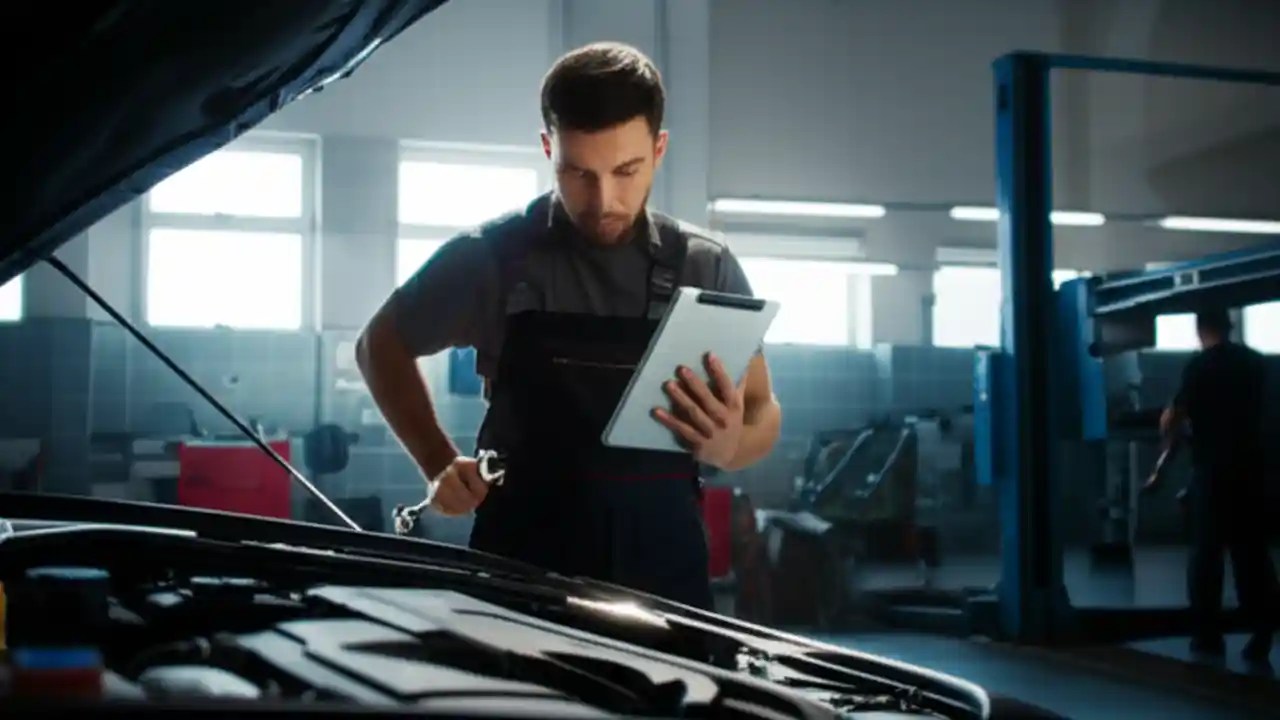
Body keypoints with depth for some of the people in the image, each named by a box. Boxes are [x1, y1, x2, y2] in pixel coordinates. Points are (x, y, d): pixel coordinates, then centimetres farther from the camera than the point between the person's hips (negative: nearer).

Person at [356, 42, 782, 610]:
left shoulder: (707, 269, 1)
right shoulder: (492, 256, -3)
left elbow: (763, 413, 7)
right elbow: (381, 346, 10)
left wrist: (728, 445, -17)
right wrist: (438, 465, -2)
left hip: (659, 563, 2)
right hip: (522, 558, -1)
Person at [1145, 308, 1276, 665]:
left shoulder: (1200, 365, -8)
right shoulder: (1256, 362, 8)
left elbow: (1173, 418, -9)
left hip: (1213, 469, -4)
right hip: (1250, 467, 5)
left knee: (1206, 551, 3)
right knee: (1252, 551, 8)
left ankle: (1208, 634, 3)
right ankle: (1262, 634, 4)